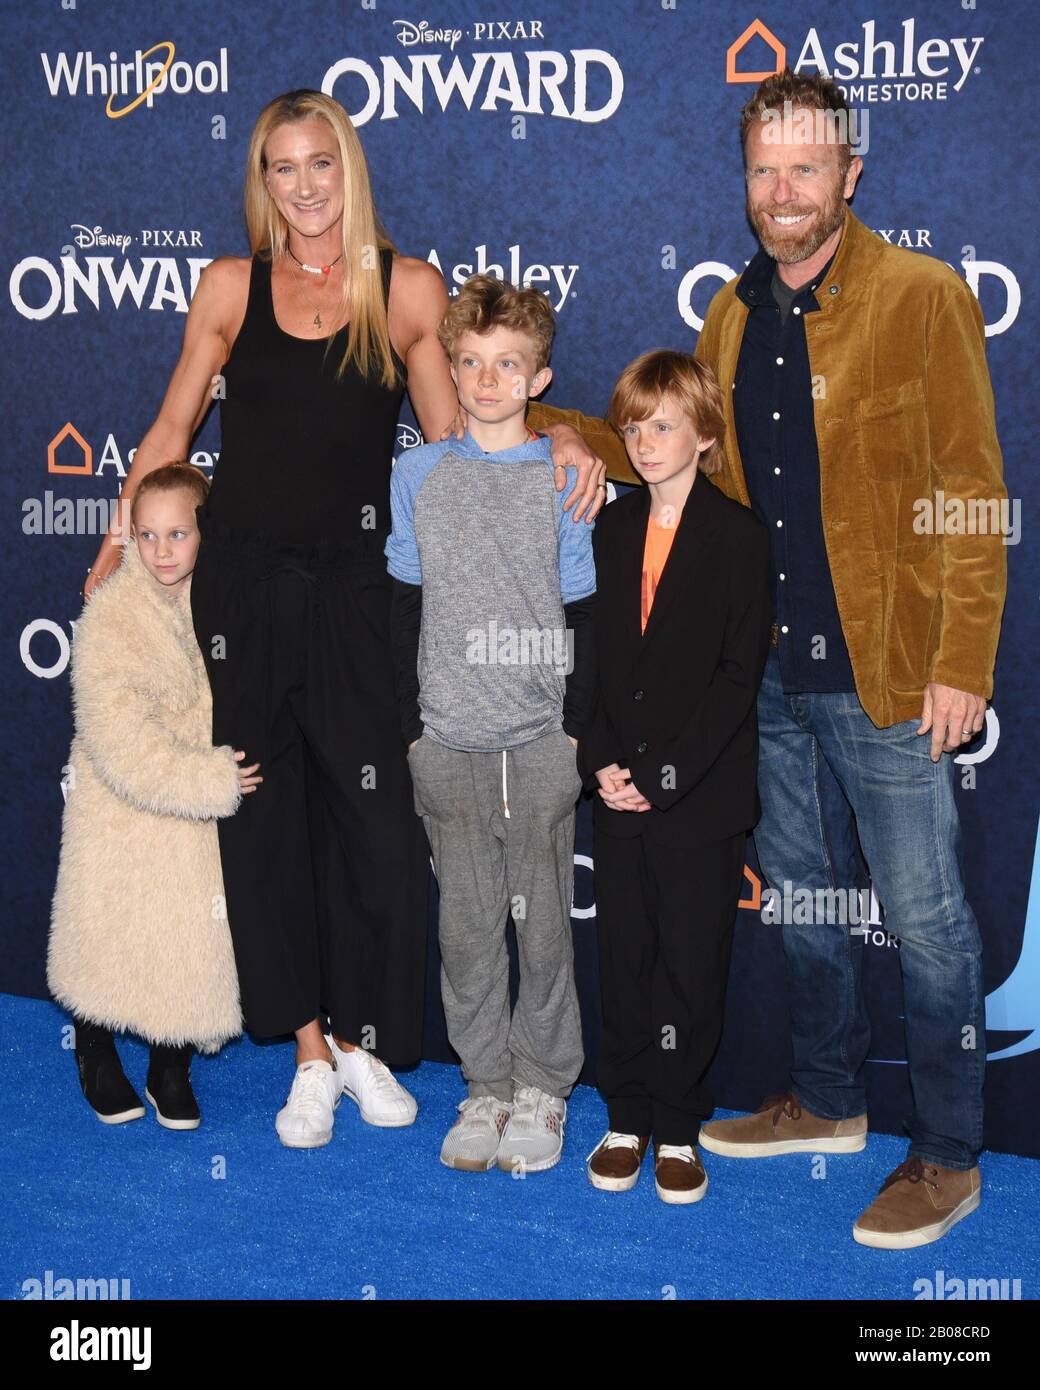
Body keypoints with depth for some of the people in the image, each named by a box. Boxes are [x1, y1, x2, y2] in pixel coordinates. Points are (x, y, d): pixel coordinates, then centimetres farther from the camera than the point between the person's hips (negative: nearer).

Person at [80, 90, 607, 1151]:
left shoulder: (409, 289, 4)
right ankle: (309, 1051, 21)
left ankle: (360, 1038, 19)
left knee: (377, 817, -3)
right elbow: (171, 430, 12)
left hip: (355, 583, -1)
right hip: (241, 580, 1)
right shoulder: (230, 286, 6)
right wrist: (117, 547, 13)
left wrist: (552, 439, -10)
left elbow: (452, 437, 6)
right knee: (263, 816, 6)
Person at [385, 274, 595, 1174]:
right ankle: (487, 1085, 22)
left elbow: (583, 615, 2)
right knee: (467, 924, 8)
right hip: (449, 741, 2)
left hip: (540, 740, -2)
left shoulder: (565, 478, 0)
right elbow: (408, 608, 8)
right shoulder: (419, 475, 5)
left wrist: (577, 727, -3)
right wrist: (412, 725, 4)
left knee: (544, 920, 6)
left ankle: (543, 1086, 21)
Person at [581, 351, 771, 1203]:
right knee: (624, 959, 10)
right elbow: (593, 654, 9)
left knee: (692, 965, 5)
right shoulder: (612, 529, 9)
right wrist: (601, 762, -4)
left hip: (702, 798, -4)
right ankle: (627, 1119, 24)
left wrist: (664, 776, -14)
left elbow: (740, 674, -10)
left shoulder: (739, 536, -5)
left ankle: (678, 1130, 20)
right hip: (619, 792, 4)